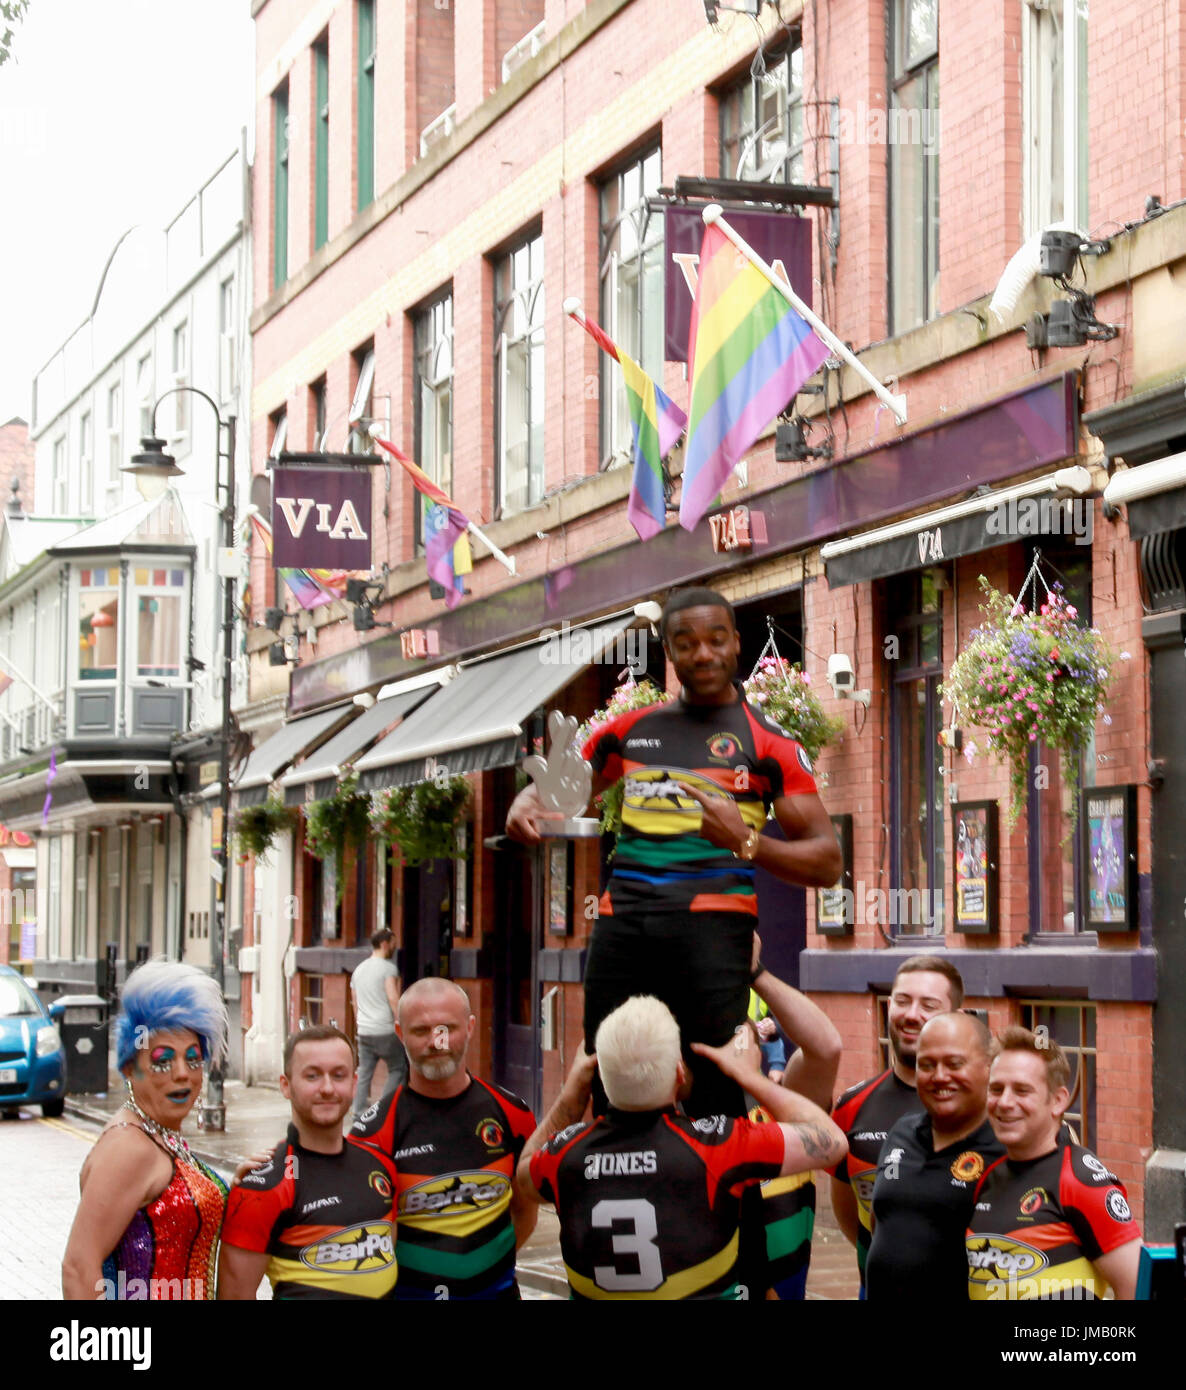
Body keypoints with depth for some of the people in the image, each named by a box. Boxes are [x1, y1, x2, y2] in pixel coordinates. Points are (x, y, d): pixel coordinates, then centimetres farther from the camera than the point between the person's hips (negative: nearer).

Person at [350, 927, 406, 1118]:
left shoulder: (359, 969, 16)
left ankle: (359, 1111, 6)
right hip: (385, 1030, -7)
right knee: (398, 1069, 5)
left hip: (364, 1031, 7)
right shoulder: (388, 967, -7)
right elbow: (393, 998, -17)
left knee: (364, 1072, 9)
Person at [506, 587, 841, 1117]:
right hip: (621, 917, 4)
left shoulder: (769, 744, 7)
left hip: (710, 919, -4)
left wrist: (748, 843, -14)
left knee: (713, 1092, -15)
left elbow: (827, 863, 3)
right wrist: (524, 806, 7)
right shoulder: (631, 729, 20)